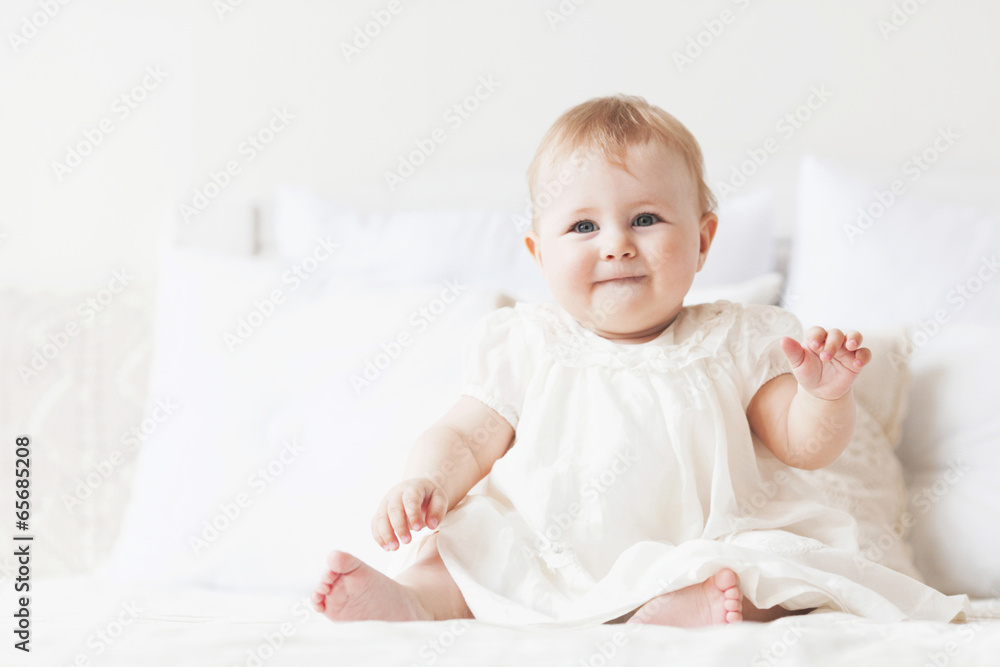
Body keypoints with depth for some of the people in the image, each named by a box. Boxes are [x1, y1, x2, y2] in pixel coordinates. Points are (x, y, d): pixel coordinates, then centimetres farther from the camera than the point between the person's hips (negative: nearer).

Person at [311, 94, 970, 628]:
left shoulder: (734, 342, 3)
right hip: (540, 562, 2)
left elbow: (804, 446, 4)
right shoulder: (526, 347, 5)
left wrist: (825, 394, -18)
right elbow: (464, 439, 7)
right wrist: (427, 482, -16)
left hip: (694, 554, -1)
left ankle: (688, 609, -49)